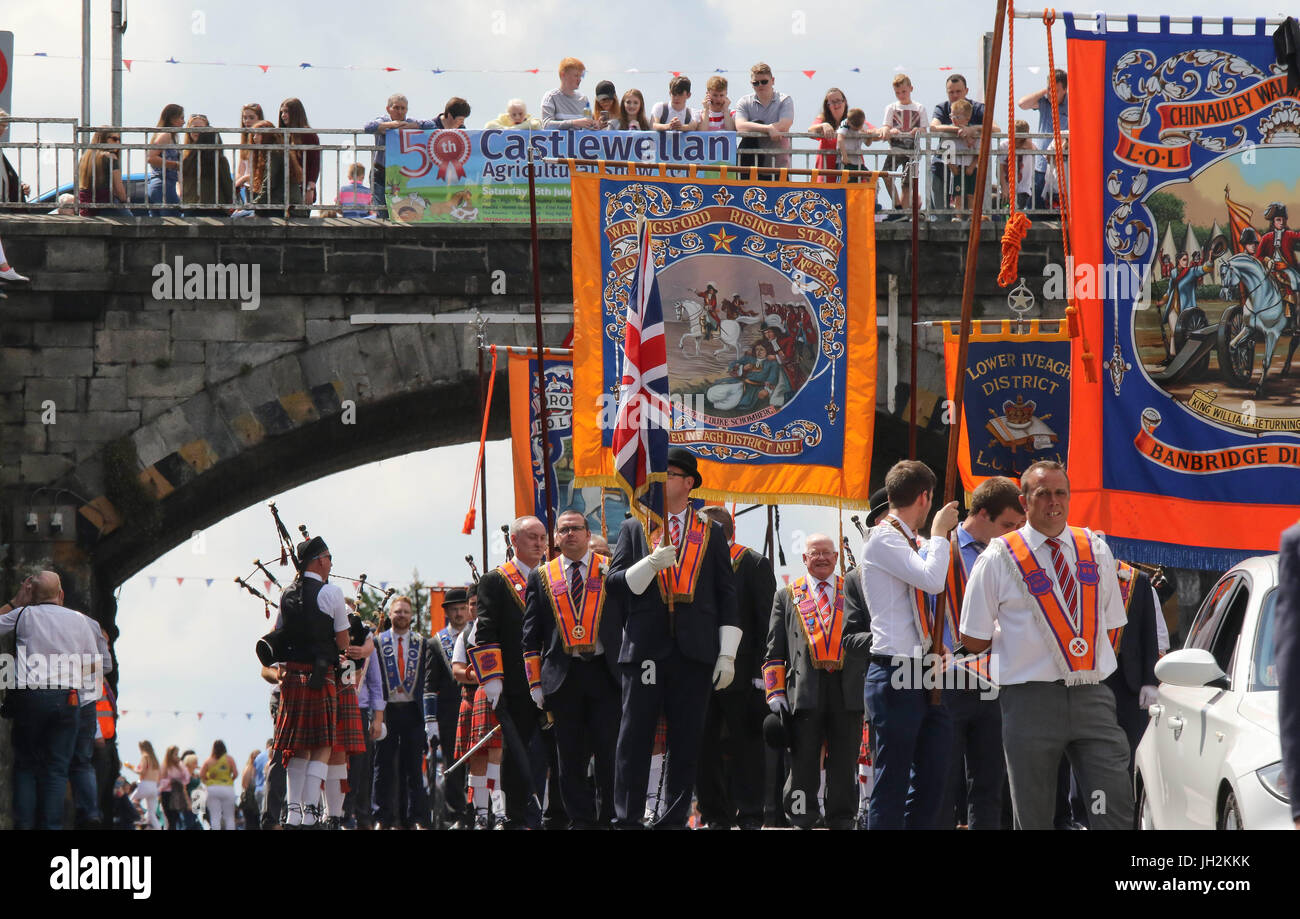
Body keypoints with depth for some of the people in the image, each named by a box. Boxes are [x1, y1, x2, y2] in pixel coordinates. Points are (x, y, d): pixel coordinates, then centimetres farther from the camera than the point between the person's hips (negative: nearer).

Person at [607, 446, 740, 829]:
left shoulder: (711, 534, 12)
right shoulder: (634, 529, 12)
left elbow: (726, 596, 10)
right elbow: (616, 584, 4)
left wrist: (727, 654, 2)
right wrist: (650, 564, -14)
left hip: (694, 652, 1)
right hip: (645, 649, -1)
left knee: (686, 740, 1)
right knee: (634, 738, -4)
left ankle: (675, 820, 7)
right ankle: (626, 820, -2)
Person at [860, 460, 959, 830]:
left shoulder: (910, 542, 18)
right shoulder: (883, 538, -10)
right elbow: (932, 580, -23)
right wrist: (939, 532, -10)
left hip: (922, 673, 9)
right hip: (896, 673, -9)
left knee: (931, 775, 9)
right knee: (892, 781, -8)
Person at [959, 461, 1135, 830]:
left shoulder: (1096, 550, 12)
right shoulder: (998, 559, 1)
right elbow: (974, 640, 4)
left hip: (1092, 698, 2)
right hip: (1030, 699, -2)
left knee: (1116, 812, -8)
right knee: (1034, 816, 3)